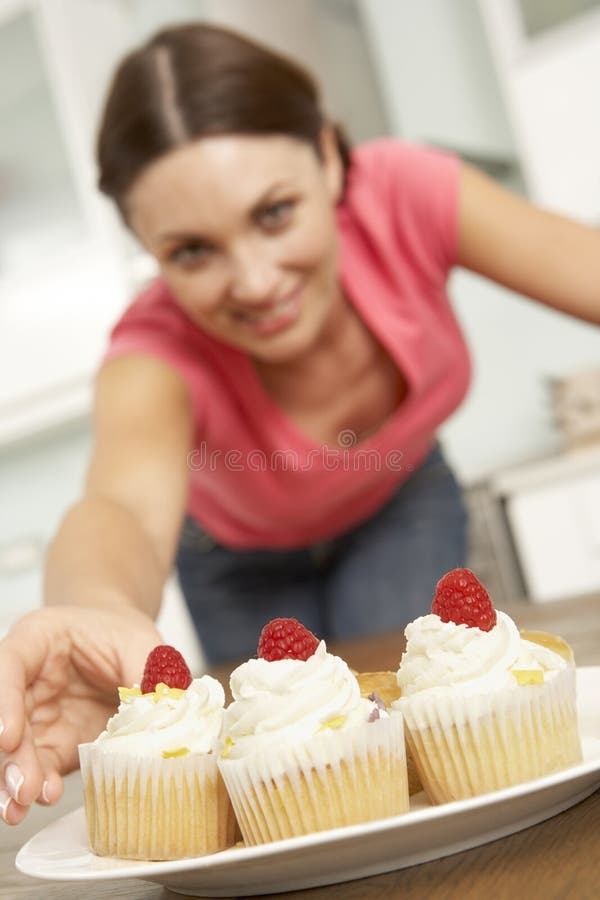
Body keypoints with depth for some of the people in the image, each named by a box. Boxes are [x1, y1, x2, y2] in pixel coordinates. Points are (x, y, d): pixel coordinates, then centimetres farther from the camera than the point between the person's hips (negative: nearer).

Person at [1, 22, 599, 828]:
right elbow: (128, 501, -57)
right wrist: (104, 611, -82)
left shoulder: (403, 196, -34)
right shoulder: (159, 353, -39)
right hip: (245, 560, -1)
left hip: (400, 506, 1)